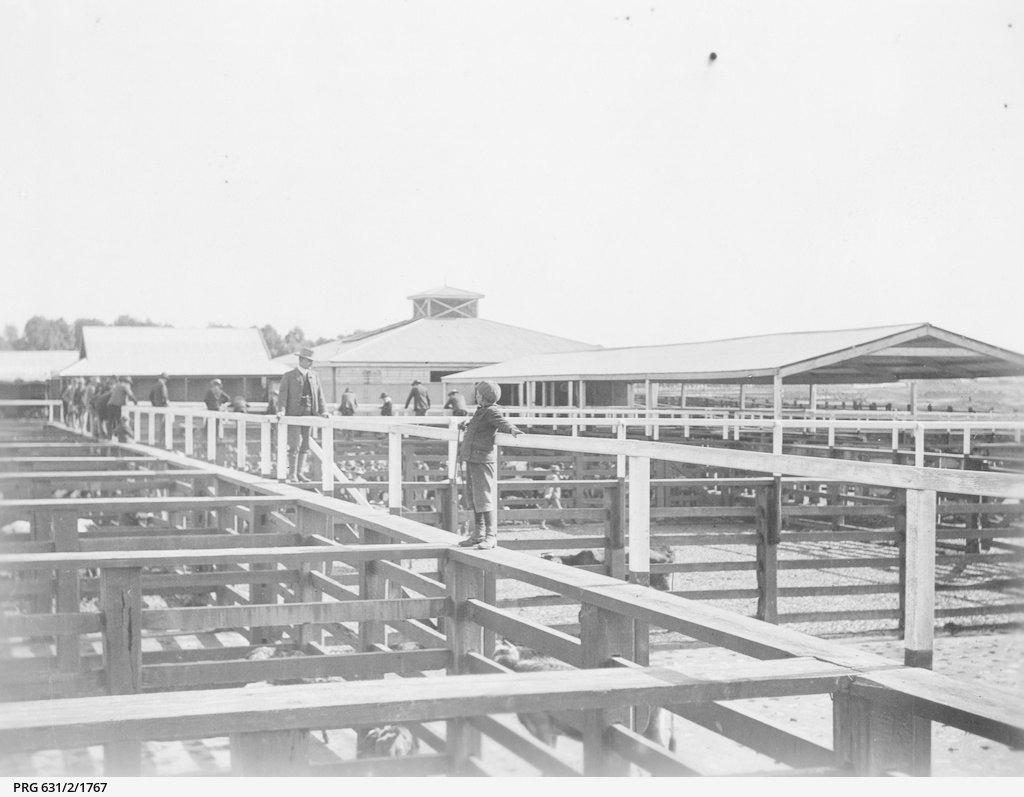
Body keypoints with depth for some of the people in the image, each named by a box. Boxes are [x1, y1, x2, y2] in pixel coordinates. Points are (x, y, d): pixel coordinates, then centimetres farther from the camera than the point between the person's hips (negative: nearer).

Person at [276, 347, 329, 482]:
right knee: (295, 444, -8)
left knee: (305, 445, 6)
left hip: (308, 414, 5)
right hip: (294, 414, -5)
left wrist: (323, 411, -2)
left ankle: (300, 472, 13)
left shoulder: (313, 375, 12)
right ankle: (292, 473, -2)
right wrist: (282, 411, -20)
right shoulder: (289, 376, -1)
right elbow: (283, 395, -7)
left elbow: (320, 394, 10)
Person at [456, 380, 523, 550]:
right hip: (472, 459, 10)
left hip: (483, 461, -10)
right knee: (473, 498, 14)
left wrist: (513, 430, -49)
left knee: (483, 499, -9)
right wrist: (466, 424, 53)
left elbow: (503, 423, -29)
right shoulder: (480, 410, 15)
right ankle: (478, 535, 22)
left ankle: (491, 536, -4)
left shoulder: (492, 412, -12)